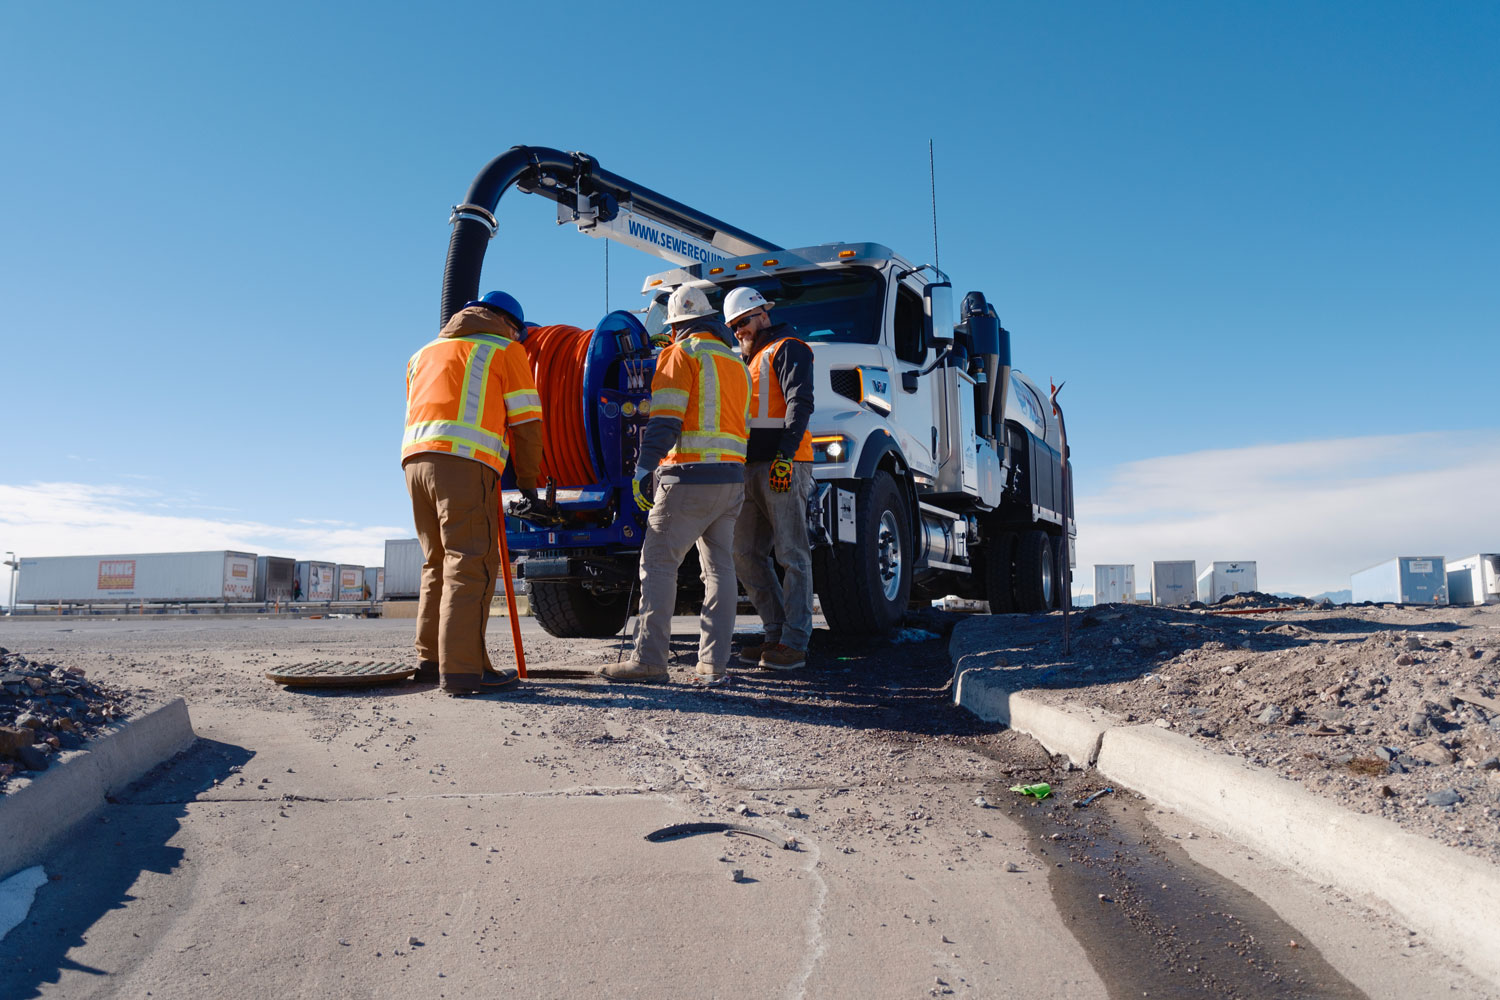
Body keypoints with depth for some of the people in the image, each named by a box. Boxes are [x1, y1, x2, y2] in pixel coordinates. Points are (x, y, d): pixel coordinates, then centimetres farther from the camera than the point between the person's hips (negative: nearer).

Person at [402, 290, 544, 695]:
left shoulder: (425, 353, 31)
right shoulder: (505, 349, 12)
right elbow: (526, 422, 5)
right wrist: (528, 481, 15)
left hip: (415, 458, 7)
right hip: (465, 462, -7)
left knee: (439, 563, 14)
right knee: (471, 565, -10)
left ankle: (432, 659, 15)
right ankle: (462, 669, -16)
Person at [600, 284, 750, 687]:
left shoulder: (681, 354, -3)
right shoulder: (736, 362, 20)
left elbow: (665, 419, -13)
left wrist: (643, 468, -14)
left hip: (689, 476, -7)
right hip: (732, 477, 8)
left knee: (658, 563, -4)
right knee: (720, 567, 8)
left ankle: (649, 660, -5)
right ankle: (715, 664, 8)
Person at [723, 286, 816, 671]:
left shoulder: (787, 348, 1)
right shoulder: (749, 360, 28)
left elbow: (800, 403, -14)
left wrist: (785, 455, -24)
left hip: (785, 466, -9)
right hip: (751, 469, 9)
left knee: (792, 555, -6)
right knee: (746, 554, 6)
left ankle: (794, 644, -4)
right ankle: (777, 634, 13)